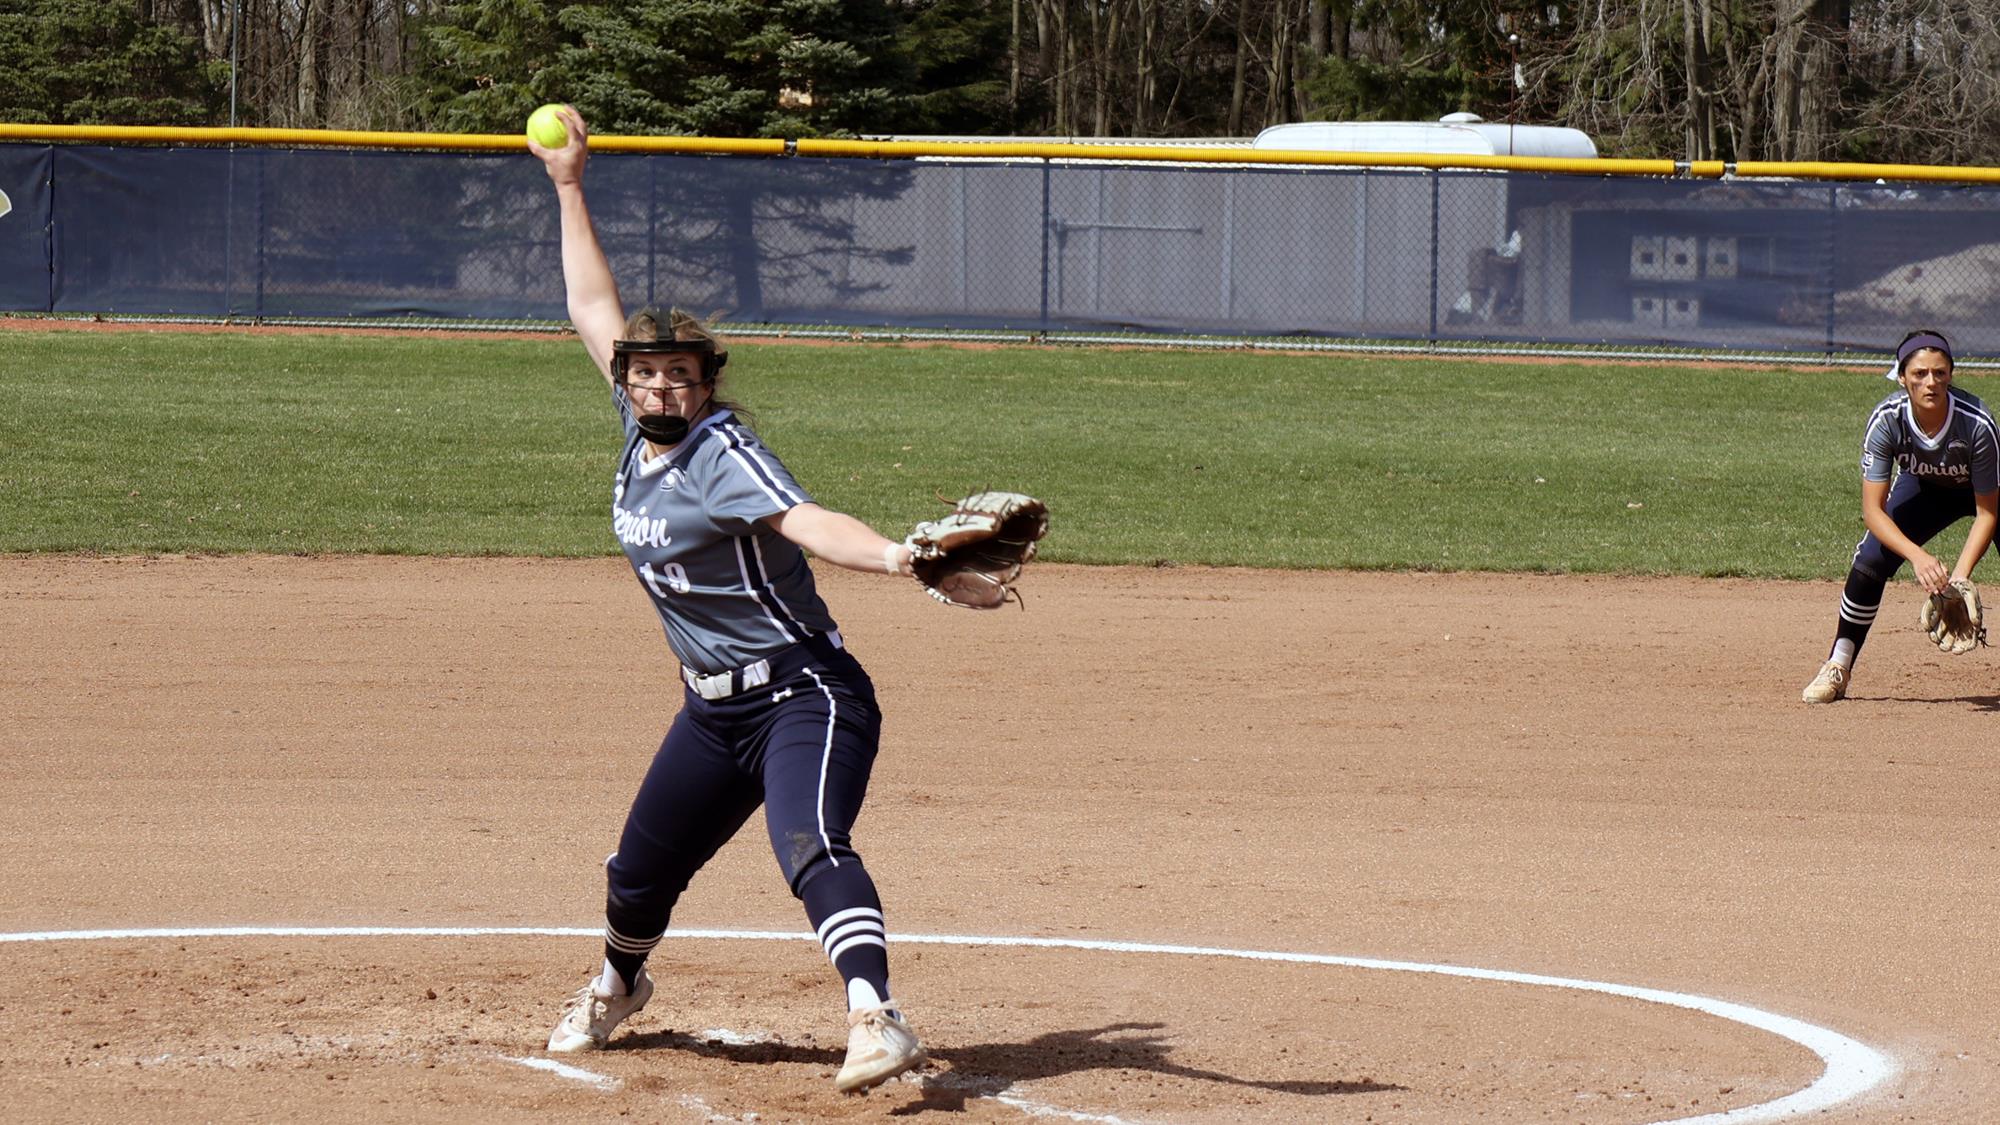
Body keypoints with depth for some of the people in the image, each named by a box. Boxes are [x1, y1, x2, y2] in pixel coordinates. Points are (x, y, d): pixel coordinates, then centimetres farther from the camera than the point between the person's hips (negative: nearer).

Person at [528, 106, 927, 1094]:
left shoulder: (721, 454, -18)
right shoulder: (641, 434, 4)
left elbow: (805, 522, -35)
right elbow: (594, 308, 15)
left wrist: (895, 555, -54)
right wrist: (568, 189, 16)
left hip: (803, 693, -8)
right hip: (714, 710, 8)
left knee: (810, 846, -32)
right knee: (640, 873, 21)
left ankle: (877, 1018, -47)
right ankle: (618, 986, 51)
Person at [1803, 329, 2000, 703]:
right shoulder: (1886, 419, -32)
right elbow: (1872, 509, -30)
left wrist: (1960, 574, -39)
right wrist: (1917, 556, -45)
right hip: (1923, 489, 2)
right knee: (1871, 559, -13)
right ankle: (1838, 669, 3)